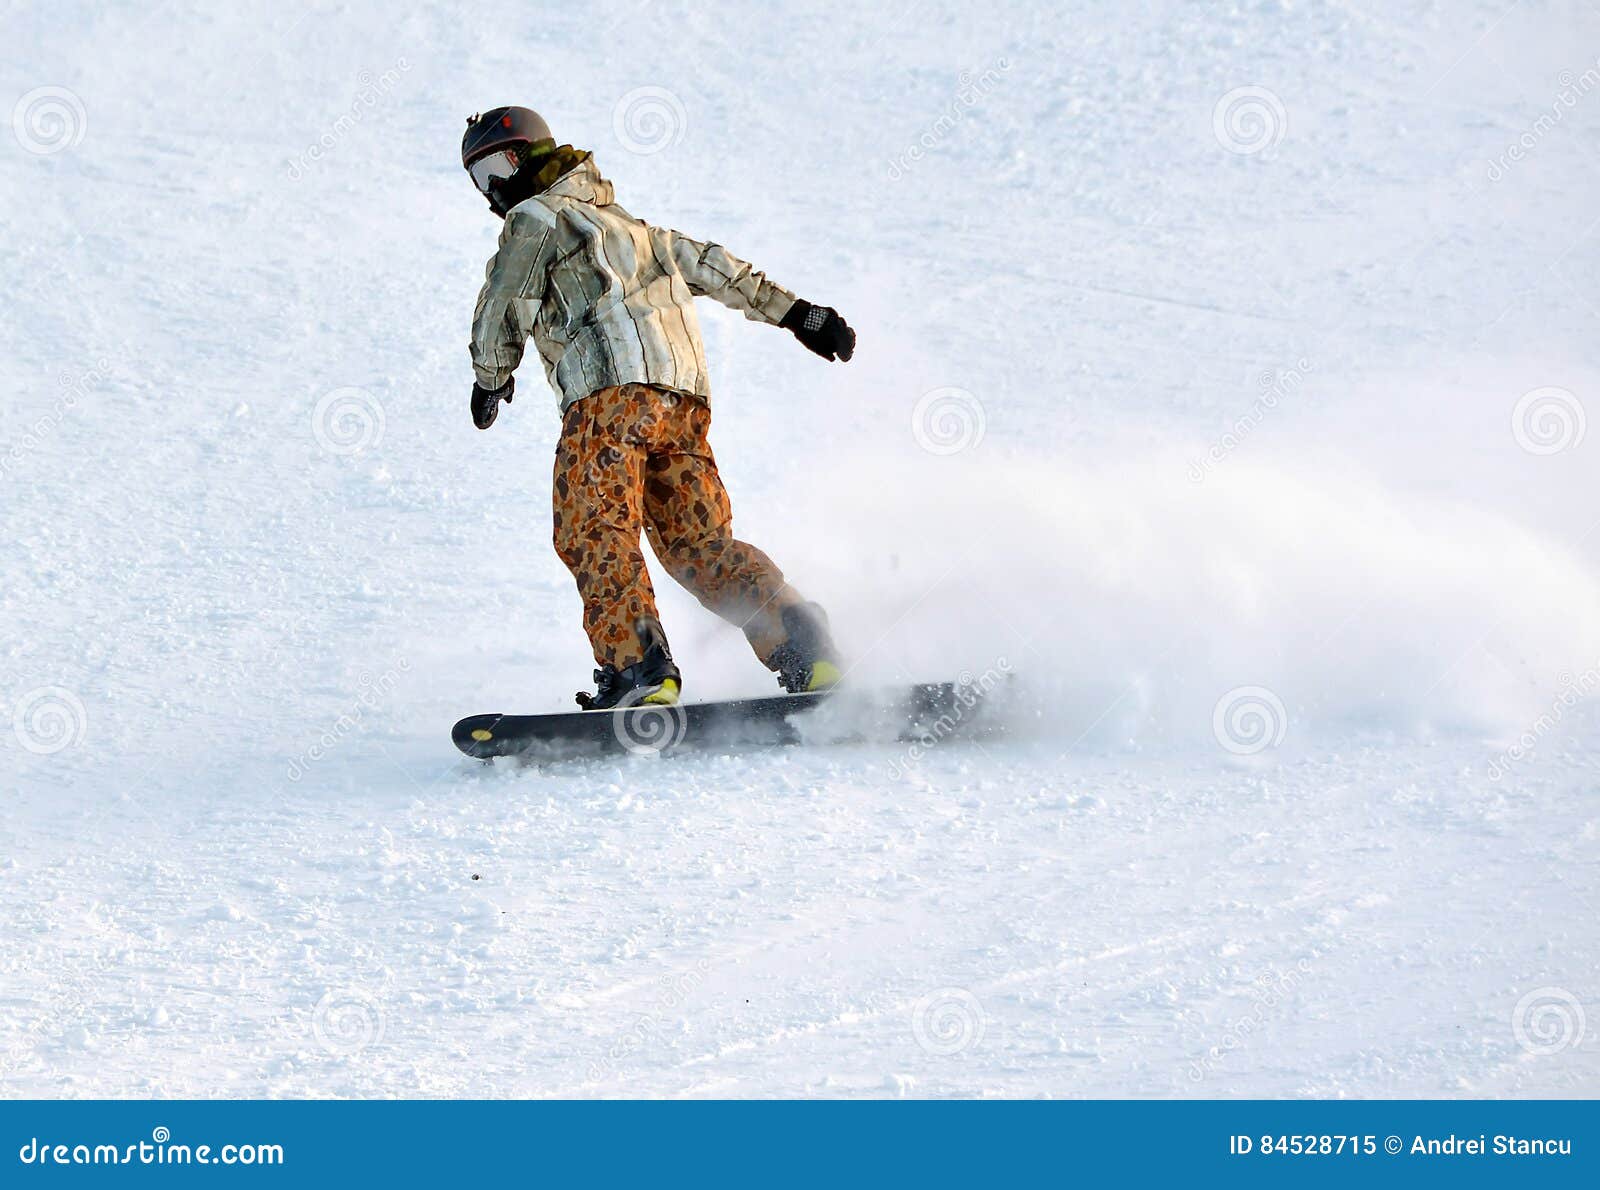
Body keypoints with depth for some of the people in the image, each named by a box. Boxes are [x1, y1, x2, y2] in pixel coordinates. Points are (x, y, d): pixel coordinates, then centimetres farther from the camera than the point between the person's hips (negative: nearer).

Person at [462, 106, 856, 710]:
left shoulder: (535, 218, 10)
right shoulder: (618, 221, 35)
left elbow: (500, 314, 7)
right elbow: (709, 265, 33)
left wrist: (490, 381, 26)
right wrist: (795, 312, 30)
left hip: (616, 387, -8)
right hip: (685, 398, 8)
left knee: (594, 534, -16)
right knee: (699, 542, 6)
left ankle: (639, 667, -33)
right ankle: (804, 650, -8)